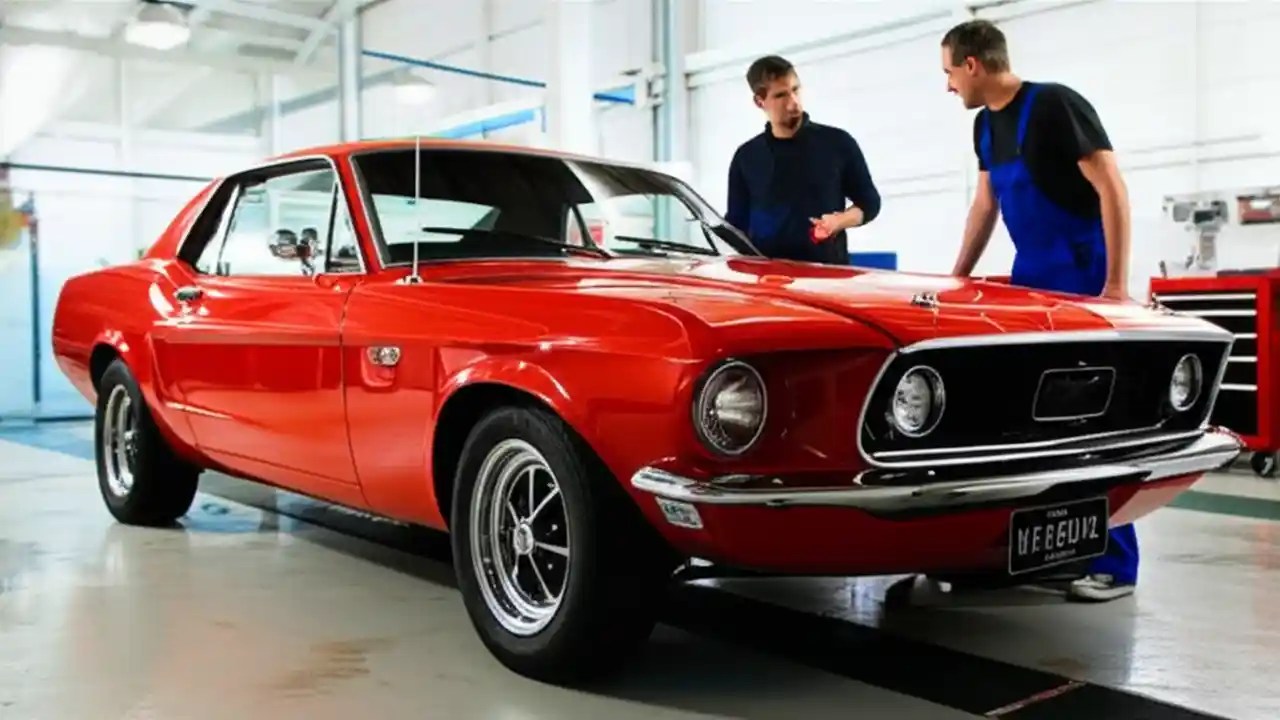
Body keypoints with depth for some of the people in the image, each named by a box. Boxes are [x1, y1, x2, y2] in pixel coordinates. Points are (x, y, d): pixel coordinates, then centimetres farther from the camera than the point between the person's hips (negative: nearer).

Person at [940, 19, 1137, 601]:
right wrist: (957, 279, 22)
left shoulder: (1055, 105, -13)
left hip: (1085, 283, -8)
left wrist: (1115, 285, -19)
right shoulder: (986, 124, 11)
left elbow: (1112, 190, -15)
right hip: (1029, 282, 8)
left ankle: (1113, 562, -1)